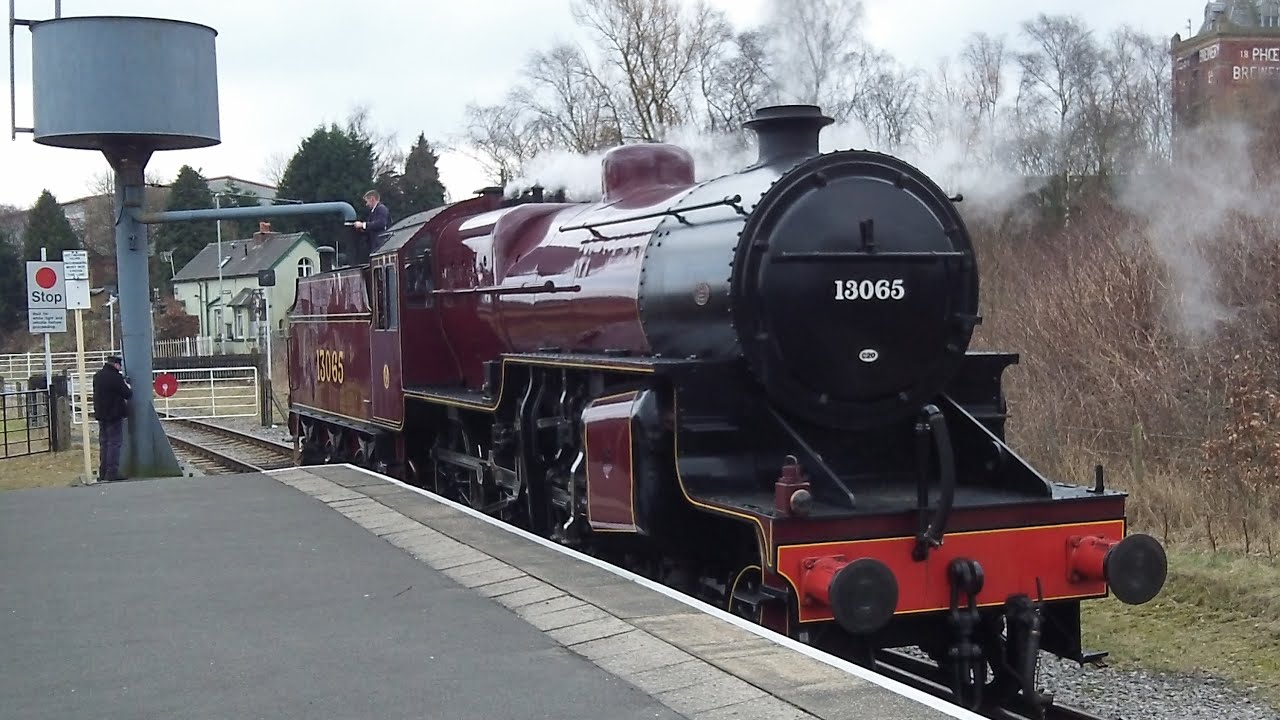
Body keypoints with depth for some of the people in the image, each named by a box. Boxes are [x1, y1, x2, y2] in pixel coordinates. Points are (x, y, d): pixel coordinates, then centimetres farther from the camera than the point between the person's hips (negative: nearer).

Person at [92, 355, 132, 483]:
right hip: (114, 415, -8)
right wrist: (128, 385, 9)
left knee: (103, 443, 13)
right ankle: (112, 472, -9)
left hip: (101, 414, 8)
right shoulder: (115, 377, -18)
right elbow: (128, 394, -13)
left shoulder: (97, 376, 9)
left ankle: (103, 473, 14)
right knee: (114, 443, -5)